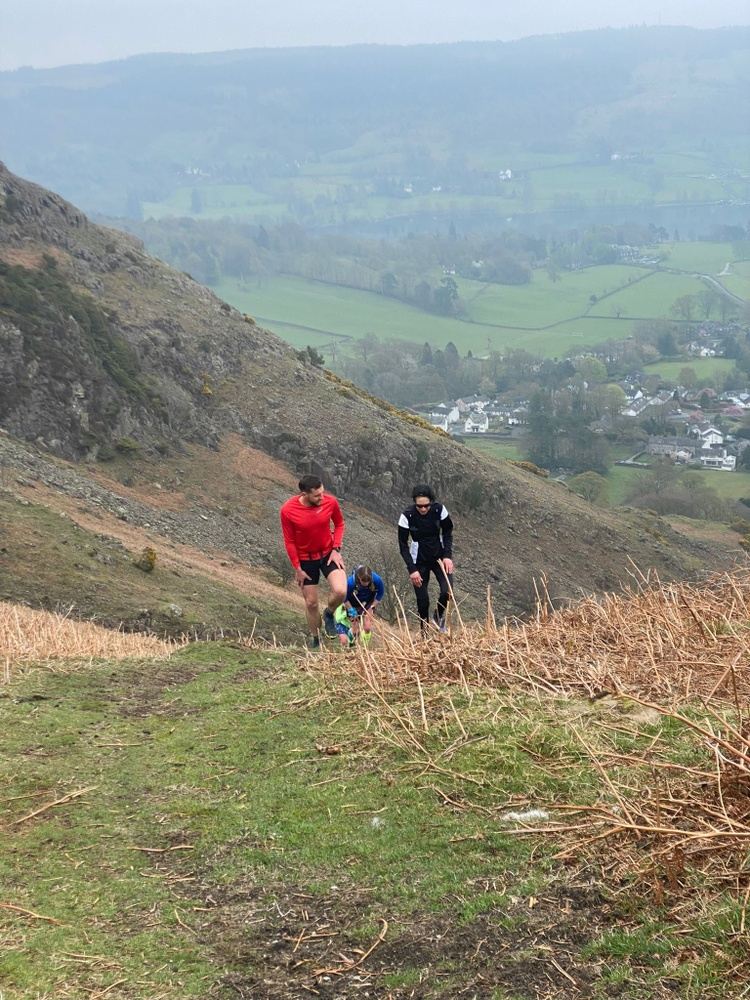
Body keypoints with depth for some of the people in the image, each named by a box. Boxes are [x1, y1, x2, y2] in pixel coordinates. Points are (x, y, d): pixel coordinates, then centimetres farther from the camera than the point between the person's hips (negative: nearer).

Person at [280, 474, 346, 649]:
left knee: (340, 591, -21)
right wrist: (297, 569, -6)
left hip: (328, 553, 1)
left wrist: (336, 549, -8)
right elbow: (289, 541, -10)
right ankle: (314, 638, 34)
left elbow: (339, 524, 2)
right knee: (311, 603, 8)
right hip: (305, 559, -1)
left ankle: (329, 613, 14)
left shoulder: (330, 502, -19)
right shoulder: (287, 511, -23)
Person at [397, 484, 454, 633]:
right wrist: (412, 569, -18)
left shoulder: (439, 510, -15)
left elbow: (447, 533, 1)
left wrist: (447, 556, -11)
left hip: (439, 556, 1)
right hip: (419, 561, -1)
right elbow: (403, 546, -11)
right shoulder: (407, 516, -19)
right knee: (422, 600, -3)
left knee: (447, 591, -15)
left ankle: (439, 617, 15)